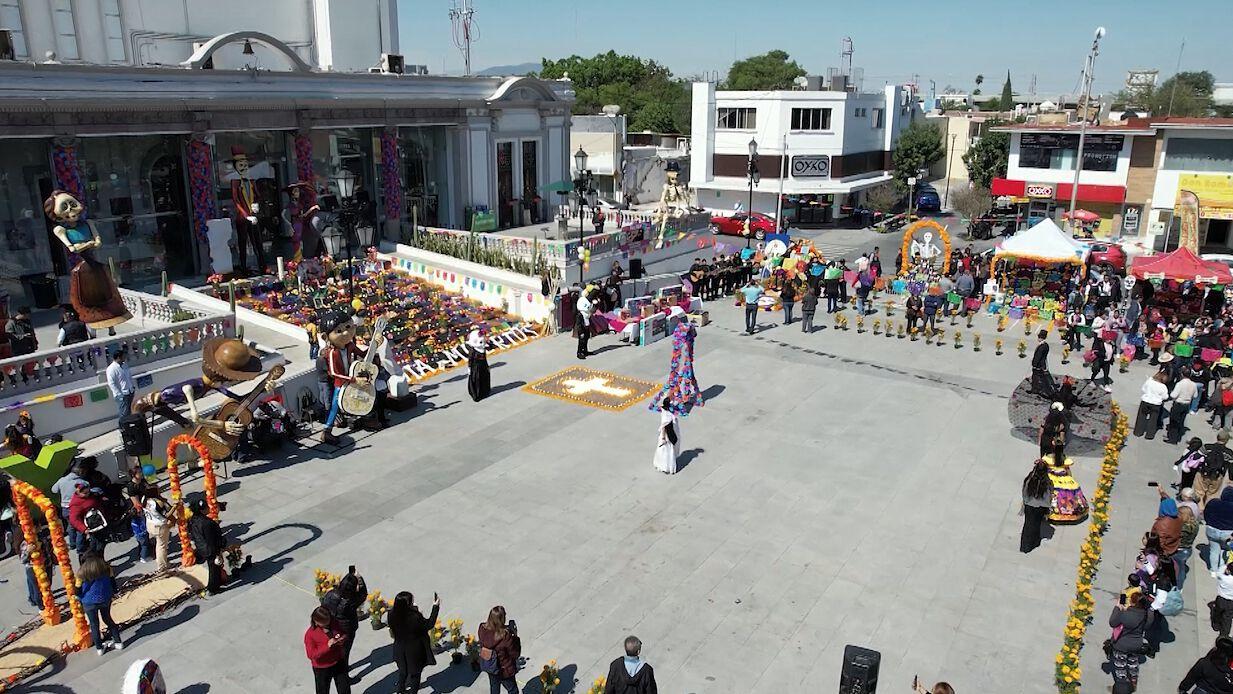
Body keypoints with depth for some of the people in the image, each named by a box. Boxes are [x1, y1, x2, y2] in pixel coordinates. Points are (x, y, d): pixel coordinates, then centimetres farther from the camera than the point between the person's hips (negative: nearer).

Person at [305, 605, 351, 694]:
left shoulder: (334, 624, -9)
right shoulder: (310, 634, -22)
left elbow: (344, 634, 6)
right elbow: (311, 655, -23)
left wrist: (342, 639, -18)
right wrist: (327, 646, -32)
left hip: (339, 663, 4)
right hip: (322, 668, -4)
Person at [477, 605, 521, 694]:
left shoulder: (482, 629, -22)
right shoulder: (506, 636, -36)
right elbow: (515, 654, -21)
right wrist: (515, 636, -14)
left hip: (489, 666, 5)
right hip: (504, 670, -5)